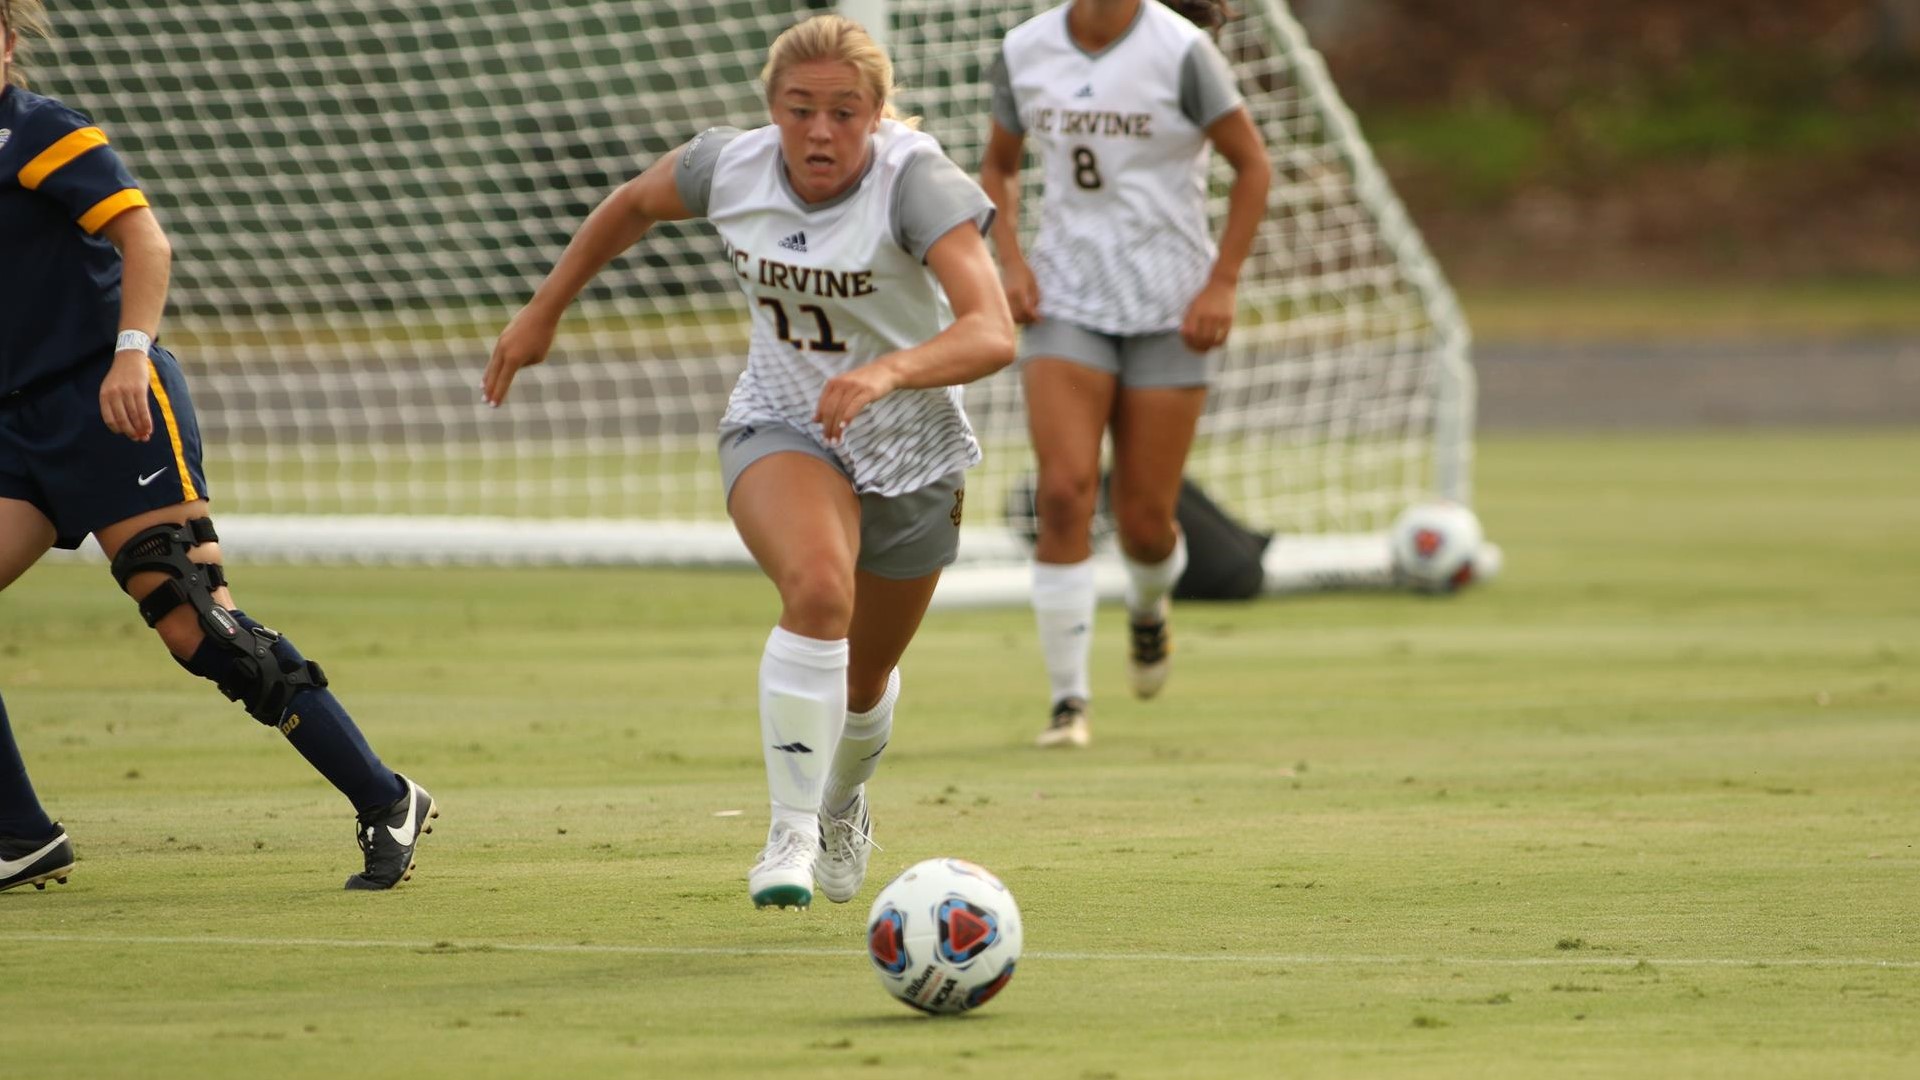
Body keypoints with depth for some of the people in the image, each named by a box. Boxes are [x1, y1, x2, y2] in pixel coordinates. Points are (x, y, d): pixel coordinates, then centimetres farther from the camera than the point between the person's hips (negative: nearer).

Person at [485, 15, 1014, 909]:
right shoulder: (731, 167, -15)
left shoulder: (917, 182, -28)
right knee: (817, 586, -33)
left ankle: (844, 804, 53)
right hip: (780, 431, 0)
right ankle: (789, 836, -28)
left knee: (865, 680, 18)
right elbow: (633, 204, 9)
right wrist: (543, 313, 12)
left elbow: (992, 334, -41)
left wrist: (888, 372, -58)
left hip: (911, 453, 0)